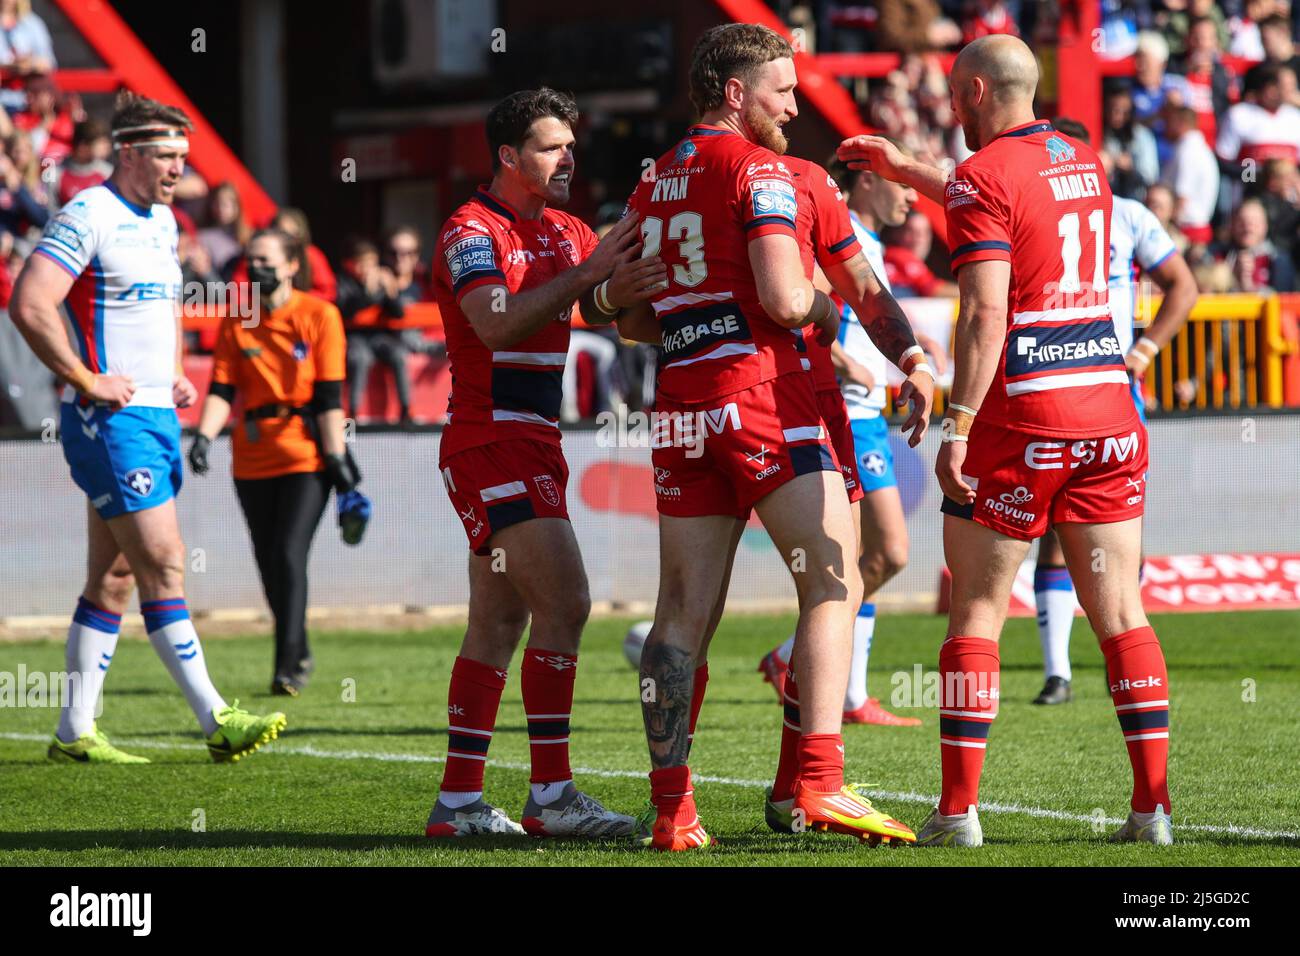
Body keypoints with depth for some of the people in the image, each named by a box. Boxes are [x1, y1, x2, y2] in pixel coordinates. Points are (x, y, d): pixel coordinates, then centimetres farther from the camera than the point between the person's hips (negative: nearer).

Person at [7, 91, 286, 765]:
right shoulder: (88, 216, -13)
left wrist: (175, 375, 17)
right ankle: (217, 722, -10)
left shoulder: (162, 220, 15)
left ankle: (75, 733, 12)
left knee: (114, 578, 9)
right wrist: (88, 381, -19)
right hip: (112, 422, -9)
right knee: (163, 564, -10)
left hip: (156, 416, 9)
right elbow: (29, 305, -22)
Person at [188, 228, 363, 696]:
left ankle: (288, 665, -14)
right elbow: (222, 390, 1)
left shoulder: (319, 315, -3)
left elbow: (329, 396, -5)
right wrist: (204, 435, -15)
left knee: (289, 554, -15)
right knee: (269, 564, 8)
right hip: (253, 458, 4)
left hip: (305, 452, -4)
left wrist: (336, 456, -9)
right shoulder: (235, 323, 6)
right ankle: (299, 653, 25)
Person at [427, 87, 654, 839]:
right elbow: (497, 324, -24)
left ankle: (459, 802, 10)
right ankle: (551, 797, -12)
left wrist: (622, 291, -16)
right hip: (493, 444, -9)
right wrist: (586, 274, -26)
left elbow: (601, 311, 5)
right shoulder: (473, 232, -10)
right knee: (564, 605, -15)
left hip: (534, 447, 9)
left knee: (499, 623, 8)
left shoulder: (570, 233, 15)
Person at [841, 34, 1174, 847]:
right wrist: (903, 171, 42)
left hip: (1021, 416, -6)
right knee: (1120, 610, 7)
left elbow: (986, 313, -18)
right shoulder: (1085, 162, 14)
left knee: (977, 613, 2)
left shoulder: (984, 177, -9)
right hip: (1108, 408, 6)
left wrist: (957, 428, -17)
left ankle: (958, 811, -1)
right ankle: (1154, 804, 1)